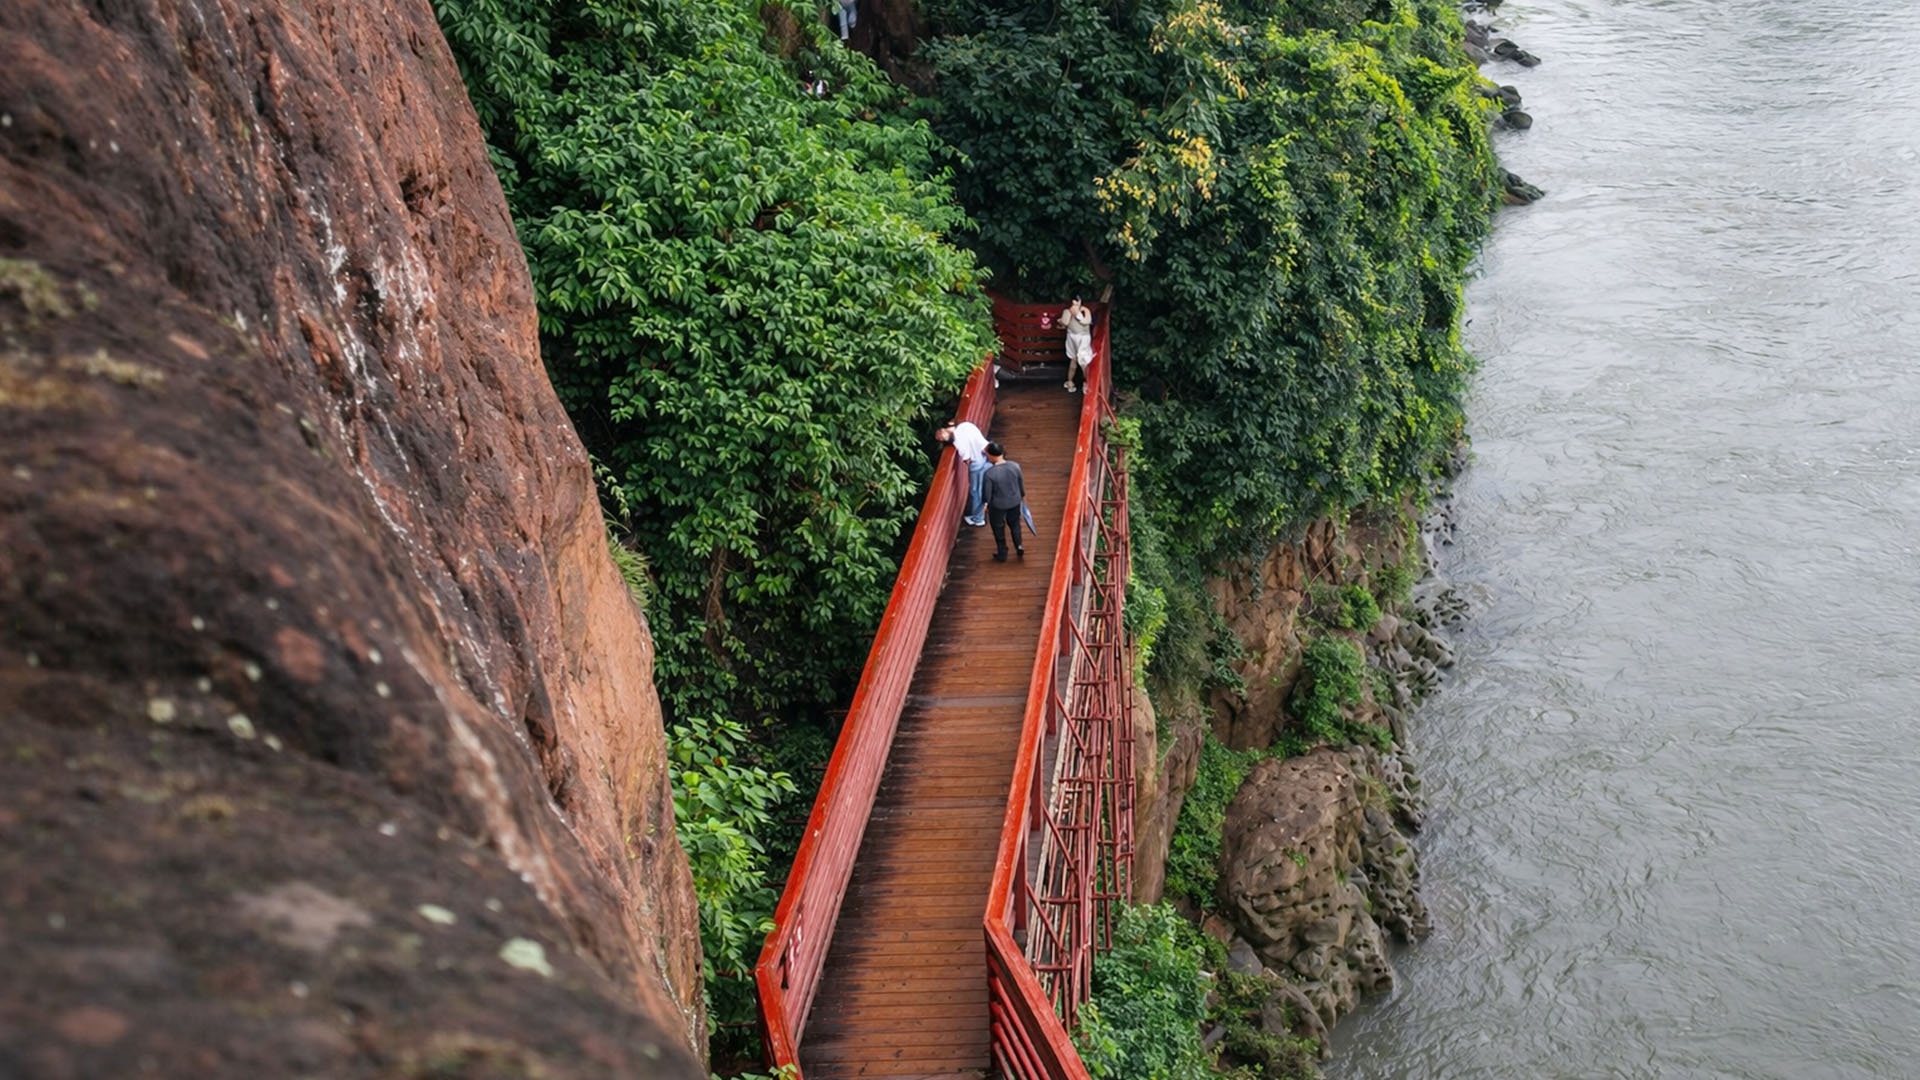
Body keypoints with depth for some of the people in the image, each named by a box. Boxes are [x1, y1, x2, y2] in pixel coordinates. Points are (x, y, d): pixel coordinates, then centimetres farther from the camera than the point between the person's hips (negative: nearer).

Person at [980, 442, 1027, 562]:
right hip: (1015, 502, 3)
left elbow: (987, 492, -16)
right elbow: (1021, 483, -2)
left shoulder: (990, 473, -29)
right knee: (1014, 524, 31)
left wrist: (986, 505, 3)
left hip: (998, 505, -3)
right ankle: (1019, 545, 28)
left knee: (998, 529, 21)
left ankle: (1002, 554, 35)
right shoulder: (1015, 466, -18)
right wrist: (1022, 495, 17)